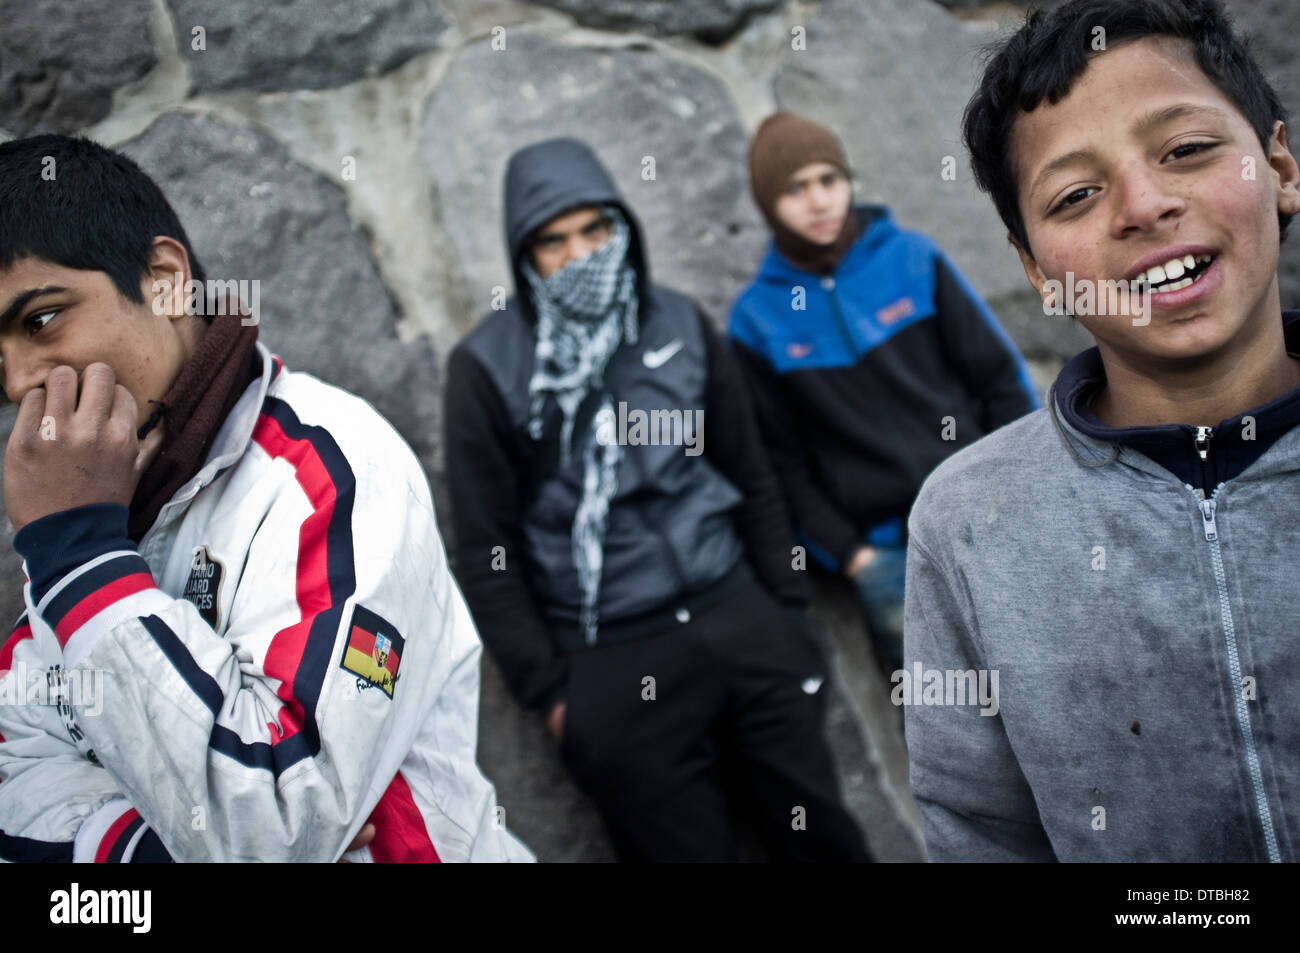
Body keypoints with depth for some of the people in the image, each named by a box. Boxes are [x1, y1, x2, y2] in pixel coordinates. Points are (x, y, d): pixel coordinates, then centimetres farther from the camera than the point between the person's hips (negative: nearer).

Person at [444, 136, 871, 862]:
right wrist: (549, 689, -3)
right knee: (688, 845, 0)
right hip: (607, 657, -3)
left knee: (819, 828, 5)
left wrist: (789, 609, 10)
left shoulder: (680, 325, 7)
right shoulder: (488, 367, -3)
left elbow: (751, 478, 13)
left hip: (734, 610, 3)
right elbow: (488, 550, -1)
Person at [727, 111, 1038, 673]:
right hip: (882, 543, -2)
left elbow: (997, 375, 7)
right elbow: (783, 462, 2)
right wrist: (850, 554, -7)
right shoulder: (758, 319, 1)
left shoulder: (913, 259, 4)